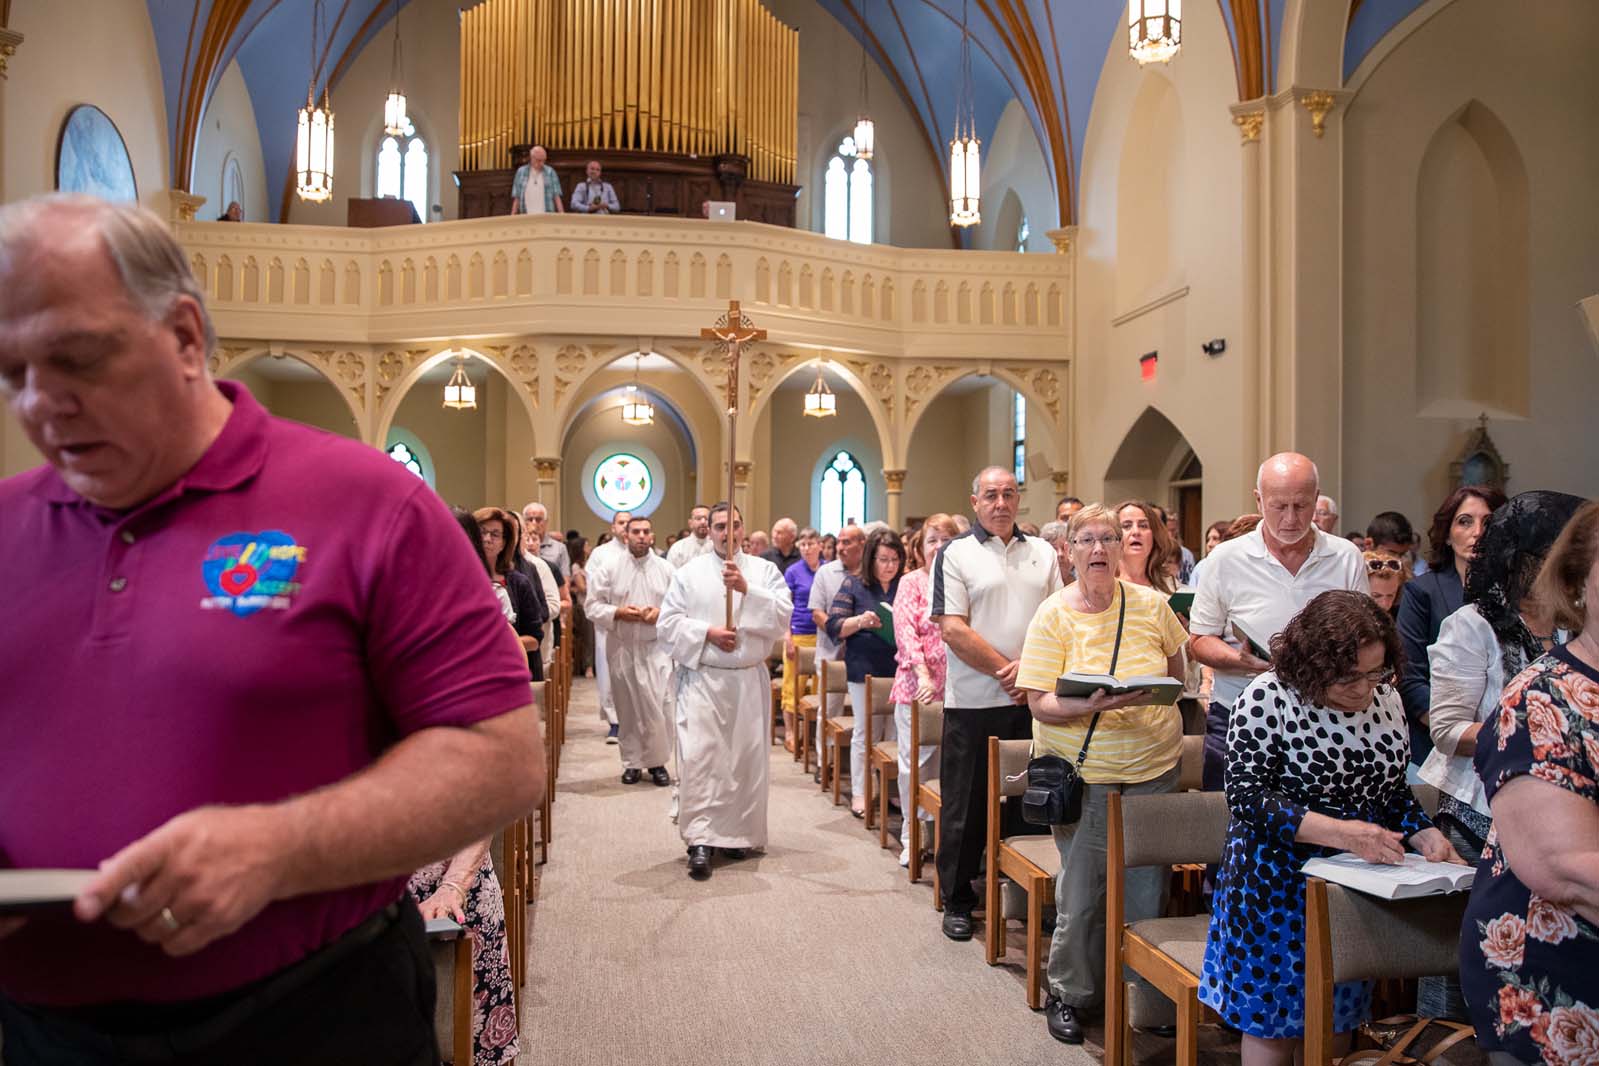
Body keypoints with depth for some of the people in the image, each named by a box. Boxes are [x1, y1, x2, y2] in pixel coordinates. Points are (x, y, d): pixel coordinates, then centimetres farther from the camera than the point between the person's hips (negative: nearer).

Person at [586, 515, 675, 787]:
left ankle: (657, 761, 10)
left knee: (658, 707, -5)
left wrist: (661, 614, -14)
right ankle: (632, 762, 20)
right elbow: (593, 606, 0)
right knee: (627, 708, 8)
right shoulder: (609, 569, 1)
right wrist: (619, 613, -14)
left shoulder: (667, 569, 3)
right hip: (622, 648, 1)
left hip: (656, 648, 0)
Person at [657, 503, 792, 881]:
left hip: (749, 680, 1)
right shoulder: (690, 572, 5)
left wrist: (746, 589, -18)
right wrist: (707, 633, -13)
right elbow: (668, 622, 0)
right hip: (701, 680, -1)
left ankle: (737, 832, 21)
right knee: (699, 758, -8)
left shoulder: (763, 570, 6)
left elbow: (784, 615, -7)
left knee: (746, 758, 6)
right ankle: (700, 841, -5)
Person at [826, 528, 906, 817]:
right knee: (866, 733, 4)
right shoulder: (854, 585, 1)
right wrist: (859, 621, -18)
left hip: (900, 670, 2)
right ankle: (859, 793, 14)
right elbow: (834, 626, -1)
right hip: (866, 671, -2)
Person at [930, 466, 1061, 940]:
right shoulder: (955, 554, -3)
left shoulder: (1042, 553, 10)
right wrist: (1008, 671, -12)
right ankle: (957, 901, 18)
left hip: (1031, 700, 4)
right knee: (966, 807, 5)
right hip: (973, 702, -3)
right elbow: (953, 630, -11)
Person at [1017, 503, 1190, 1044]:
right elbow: (1040, 704, -13)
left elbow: (1175, 670, 18)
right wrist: (1090, 706, -29)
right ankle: (1069, 994, 21)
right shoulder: (1053, 615, -8)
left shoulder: (1151, 605, 0)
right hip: (1081, 772, -2)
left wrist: (1158, 697, 2)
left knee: (1146, 892, 9)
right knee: (1081, 893, 1)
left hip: (1152, 768, 3)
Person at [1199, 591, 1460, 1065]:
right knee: (1274, 1015, 7)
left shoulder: (1385, 697, 1)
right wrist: (1342, 832, -28)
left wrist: (1423, 833, -7)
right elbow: (1247, 798, -21)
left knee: (1337, 1011, 17)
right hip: (1279, 884, -5)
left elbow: (1394, 788, 12)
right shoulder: (1269, 697, -17)